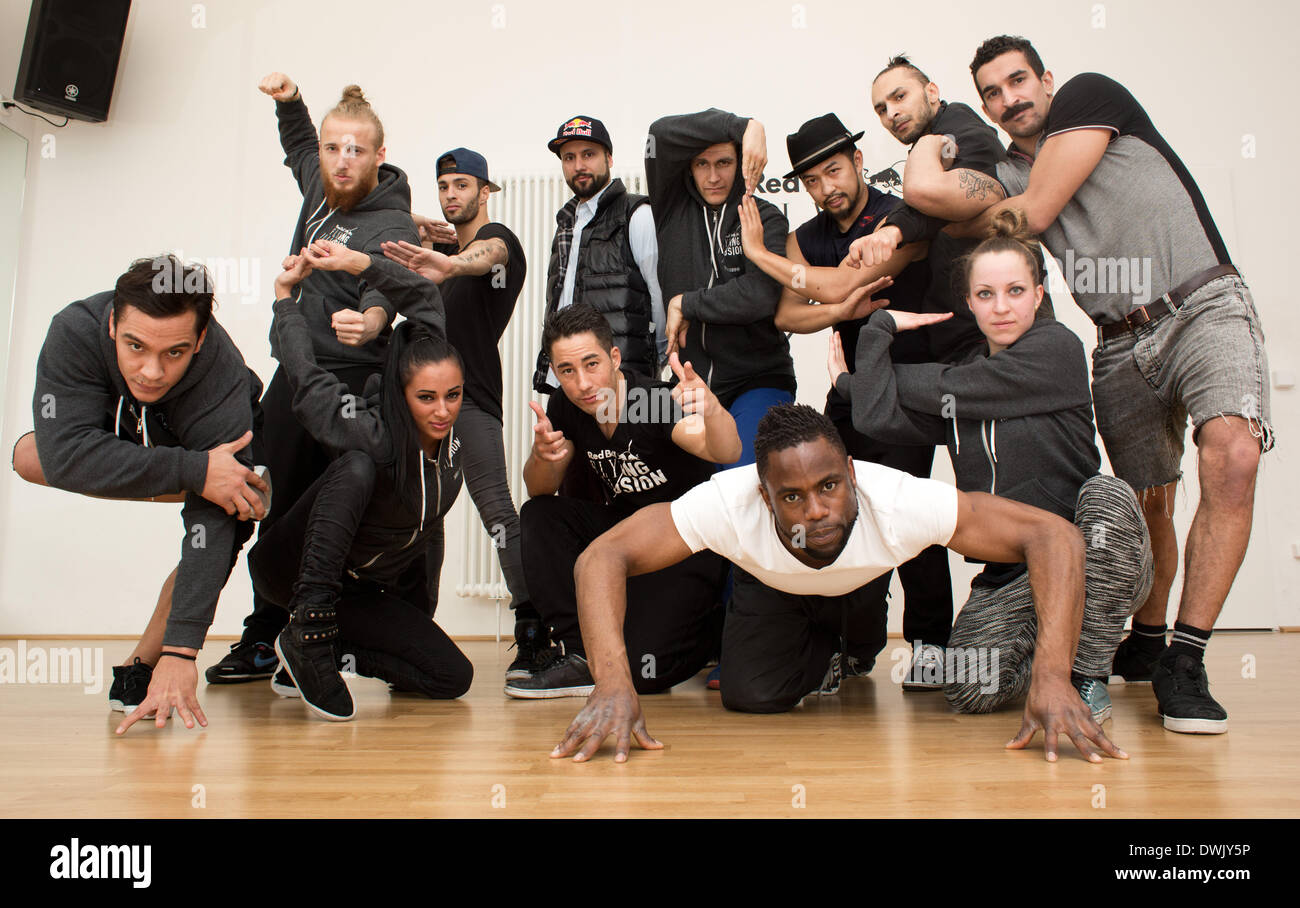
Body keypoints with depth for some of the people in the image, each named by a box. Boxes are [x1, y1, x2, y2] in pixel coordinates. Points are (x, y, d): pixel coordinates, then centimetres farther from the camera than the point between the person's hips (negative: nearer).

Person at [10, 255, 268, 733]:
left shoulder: (222, 379, -42)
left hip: (222, 446, -1)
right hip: (126, 432, 2)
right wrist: (193, 471, -51)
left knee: (223, 522, -30)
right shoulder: (75, 332, -37)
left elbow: (212, 525, -44)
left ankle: (139, 668, -17)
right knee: (30, 457, -24)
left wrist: (180, 651, -49)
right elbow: (65, 455, -45)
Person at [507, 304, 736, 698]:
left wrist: (710, 407, -63)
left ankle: (711, 629, 12)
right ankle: (578, 654, -14)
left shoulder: (656, 400, -25)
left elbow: (727, 453, -39)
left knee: (641, 669, -21)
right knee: (541, 515, -16)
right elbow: (541, 491, -3)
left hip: (687, 546, -6)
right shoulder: (564, 408, -6)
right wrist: (542, 456, -27)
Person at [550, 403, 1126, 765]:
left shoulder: (897, 504, -44)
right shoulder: (728, 504, -43)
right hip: (772, 587, -2)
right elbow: (602, 558, -41)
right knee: (751, 695, -20)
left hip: (875, 588, 3)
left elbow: (1054, 536, -41)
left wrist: (1052, 678, -53)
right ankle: (829, 652, 13)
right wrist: (613, 685, -56)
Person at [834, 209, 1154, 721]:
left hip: (1091, 562, -3)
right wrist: (881, 328, 5)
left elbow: (946, 392, -11)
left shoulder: (1056, 349, -5)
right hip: (1010, 572, 3)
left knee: (1105, 495, -37)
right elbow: (877, 416, -6)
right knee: (968, 691, -23)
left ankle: (1088, 675, -18)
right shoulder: (967, 373, 10)